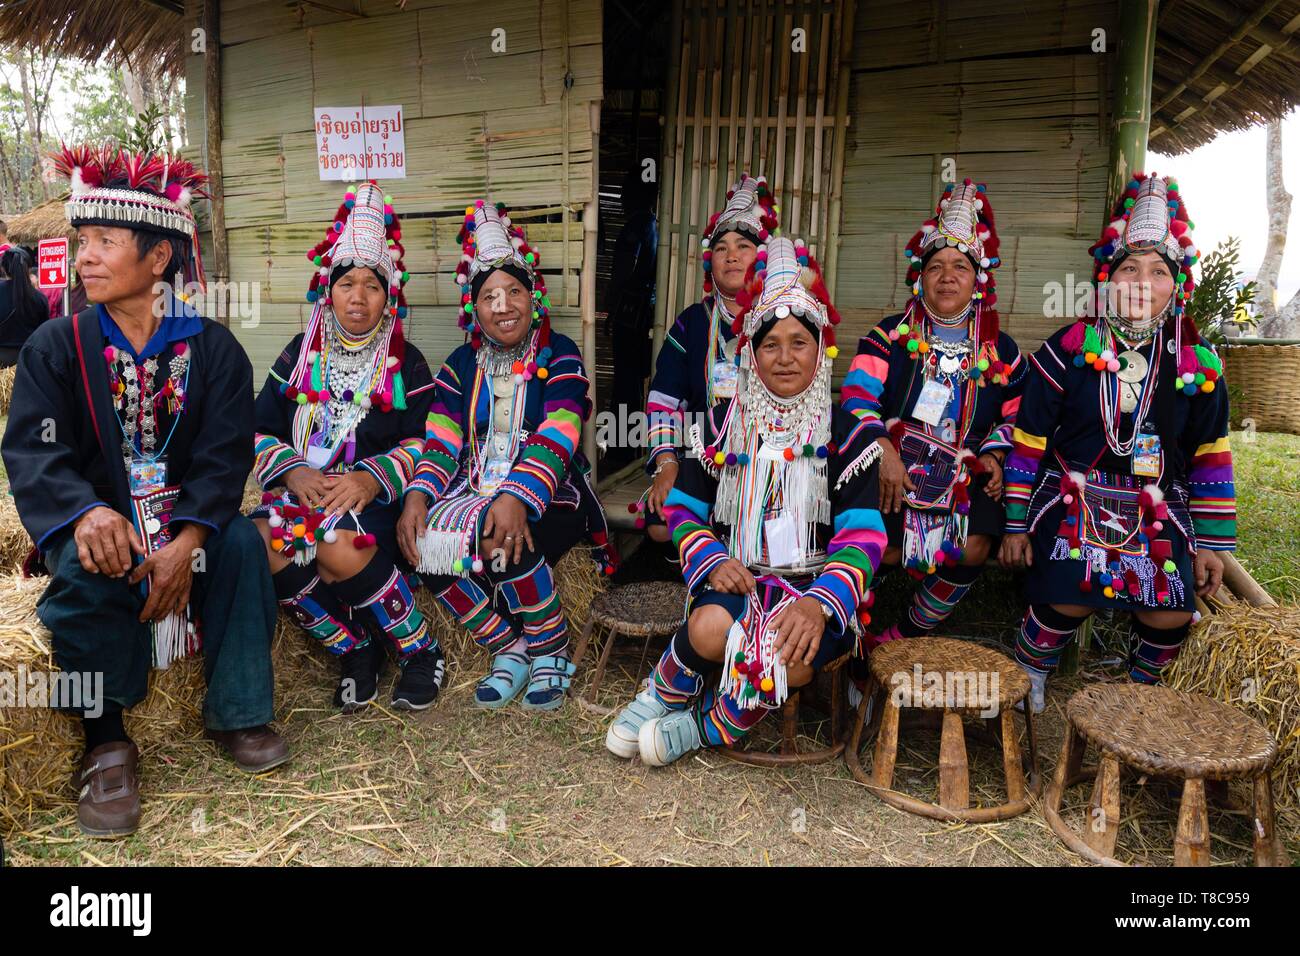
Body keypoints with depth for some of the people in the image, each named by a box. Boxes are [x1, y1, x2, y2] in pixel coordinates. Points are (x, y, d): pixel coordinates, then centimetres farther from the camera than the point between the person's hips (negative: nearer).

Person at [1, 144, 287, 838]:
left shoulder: (213, 348, -1)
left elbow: (225, 457, -12)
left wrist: (187, 540, -29)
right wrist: (87, 513, -36)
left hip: (188, 520, 0)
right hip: (97, 524, 0)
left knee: (241, 542, -28)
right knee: (86, 567, -31)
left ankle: (237, 712, -13)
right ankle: (105, 740, -16)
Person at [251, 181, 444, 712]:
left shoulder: (405, 364, 9)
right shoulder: (301, 354, 16)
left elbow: (421, 443, -1)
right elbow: (261, 431, 11)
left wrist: (372, 478, -19)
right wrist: (293, 470, -11)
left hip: (371, 494, -3)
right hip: (300, 486, 3)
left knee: (342, 550, -35)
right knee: (265, 547, -29)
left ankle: (422, 652, -11)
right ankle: (354, 650, -8)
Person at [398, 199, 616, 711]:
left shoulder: (558, 356, -2)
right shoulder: (461, 366, 13)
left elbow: (557, 438, -17)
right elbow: (442, 442, 3)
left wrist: (518, 497, -34)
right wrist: (418, 496, -18)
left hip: (547, 492, -4)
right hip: (475, 489, 5)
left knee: (507, 544, -35)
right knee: (427, 546, -23)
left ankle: (552, 653, -6)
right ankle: (509, 651, -1)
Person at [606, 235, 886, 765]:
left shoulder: (846, 433, 4)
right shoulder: (723, 424, 9)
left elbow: (862, 536, -4)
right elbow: (683, 509, 11)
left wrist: (819, 602, -23)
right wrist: (712, 561, -11)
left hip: (816, 586, 0)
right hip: (737, 579, 1)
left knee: (788, 661, -32)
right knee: (710, 631, -34)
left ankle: (708, 727, -2)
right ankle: (664, 695, 1)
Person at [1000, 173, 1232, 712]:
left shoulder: (1197, 365, 5)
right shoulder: (1069, 351, -4)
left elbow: (1211, 458, 11)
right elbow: (1028, 442, -1)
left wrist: (1212, 544, 9)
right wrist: (1016, 525, -1)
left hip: (1158, 514, 3)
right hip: (1073, 501, -3)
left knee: (1172, 615, -11)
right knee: (1069, 601, -20)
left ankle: (1140, 687, 23)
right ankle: (1027, 679, 10)